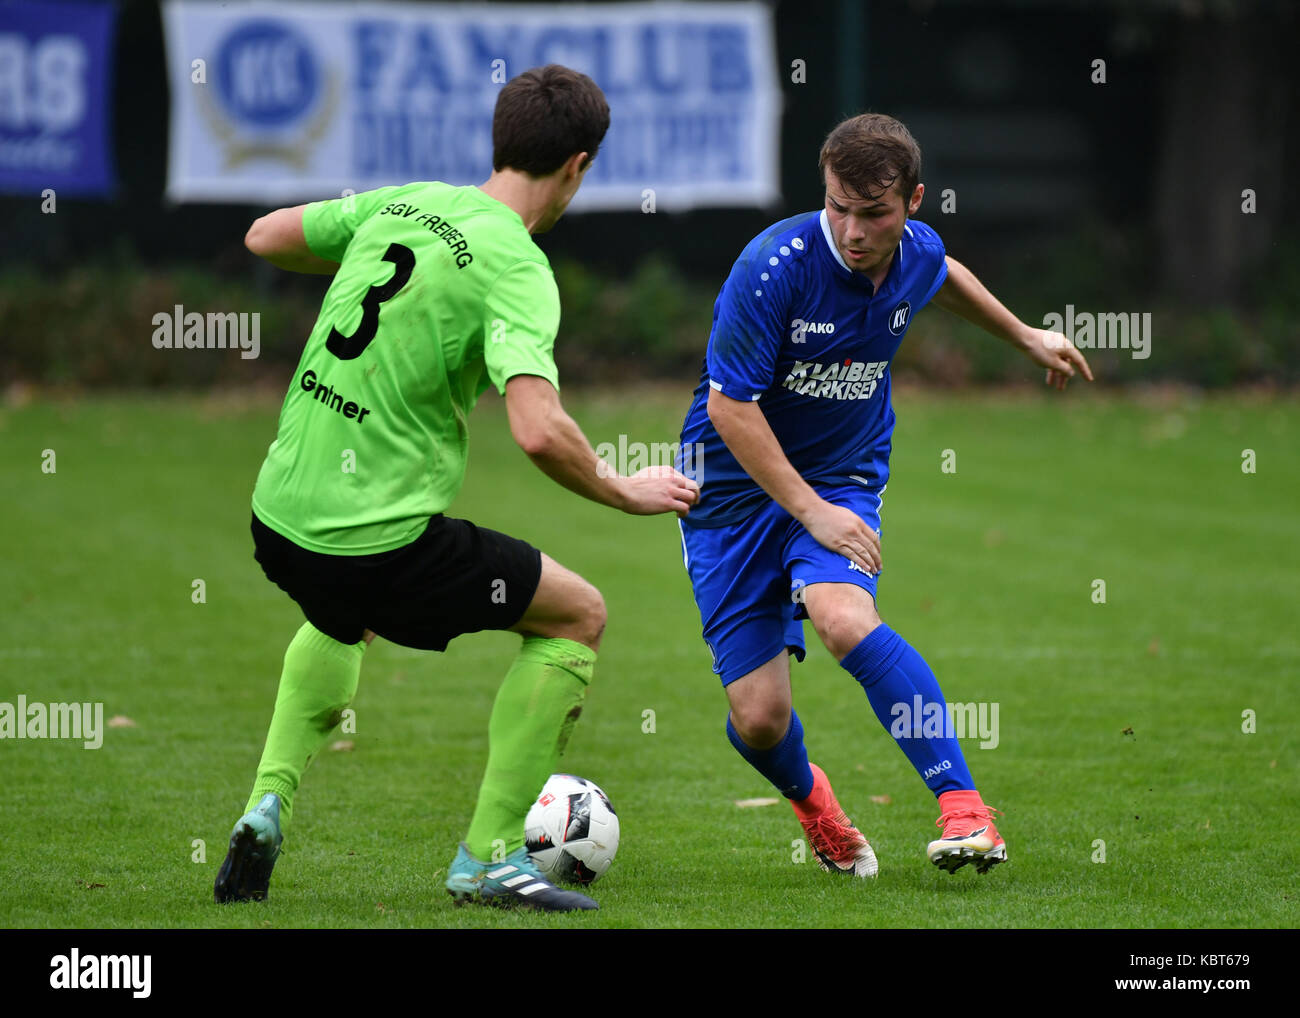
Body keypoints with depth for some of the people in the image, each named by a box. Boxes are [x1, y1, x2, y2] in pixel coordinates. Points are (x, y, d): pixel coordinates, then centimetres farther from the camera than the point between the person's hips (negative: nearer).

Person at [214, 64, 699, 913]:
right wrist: (623, 492, -10)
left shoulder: (405, 204, 6)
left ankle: (270, 803, 22)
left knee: (343, 617, 41)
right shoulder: (516, 269, -14)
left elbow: (265, 238, 20)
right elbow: (538, 430, -27)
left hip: (278, 516, 7)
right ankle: (488, 857, 9)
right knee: (579, 616, 11)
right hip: (382, 539, -7)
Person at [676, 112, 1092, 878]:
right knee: (759, 719, -6)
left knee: (843, 617, -32)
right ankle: (808, 795, 32)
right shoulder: (775, 267, -23)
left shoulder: (918, 255, -6)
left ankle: (964, 807, -27)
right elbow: (729, 406, -20)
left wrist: (1026, 336, 33)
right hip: (735, 489, -2)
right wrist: (810, 509, -21)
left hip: (843, 477, 2)